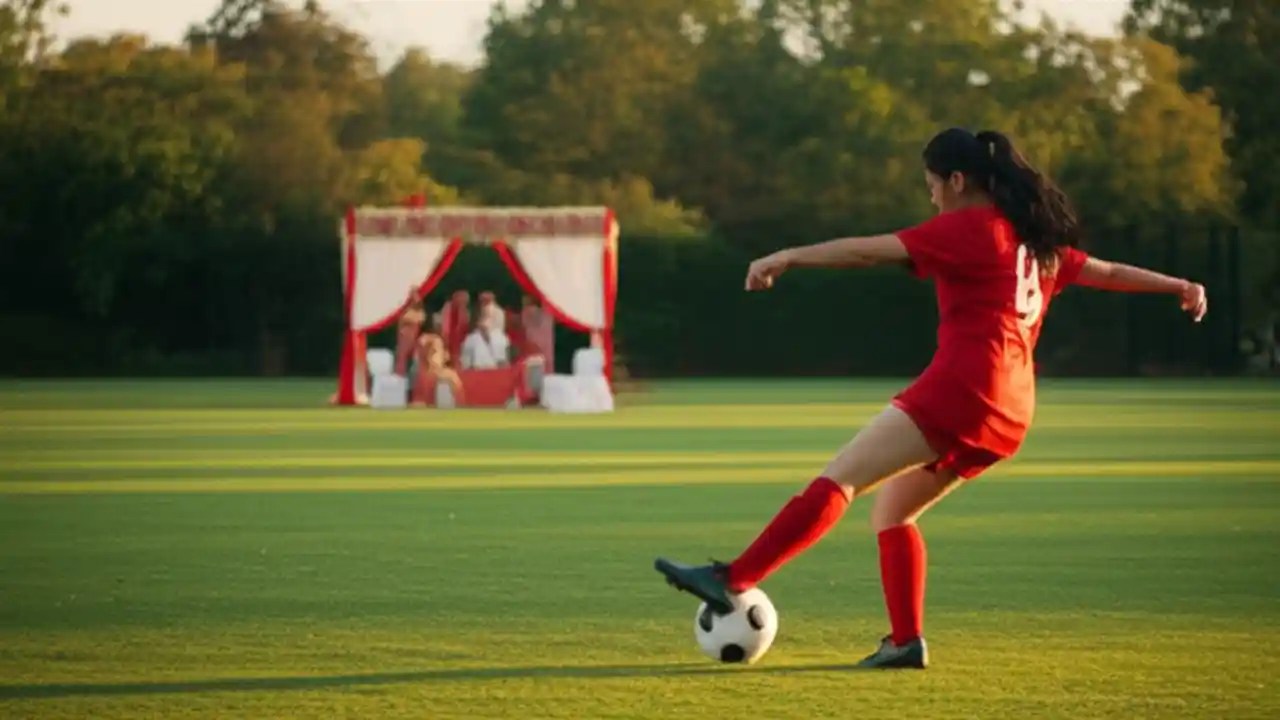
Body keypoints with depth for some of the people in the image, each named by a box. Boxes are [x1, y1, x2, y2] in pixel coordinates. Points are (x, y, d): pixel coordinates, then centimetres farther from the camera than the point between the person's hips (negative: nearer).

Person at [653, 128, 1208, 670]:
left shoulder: (967, 228, -3)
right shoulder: (1036, 239, 20)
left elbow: (872, 251, -11)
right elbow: (1105, 272, 33)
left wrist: (788, 257, -12)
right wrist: (1179, 287, 47)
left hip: (963, 388, -9)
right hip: (1010, 410, 9)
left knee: (839, 479, -15)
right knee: (891, 510, 16)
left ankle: (732, 581, -24)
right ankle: (906, 642, 6)